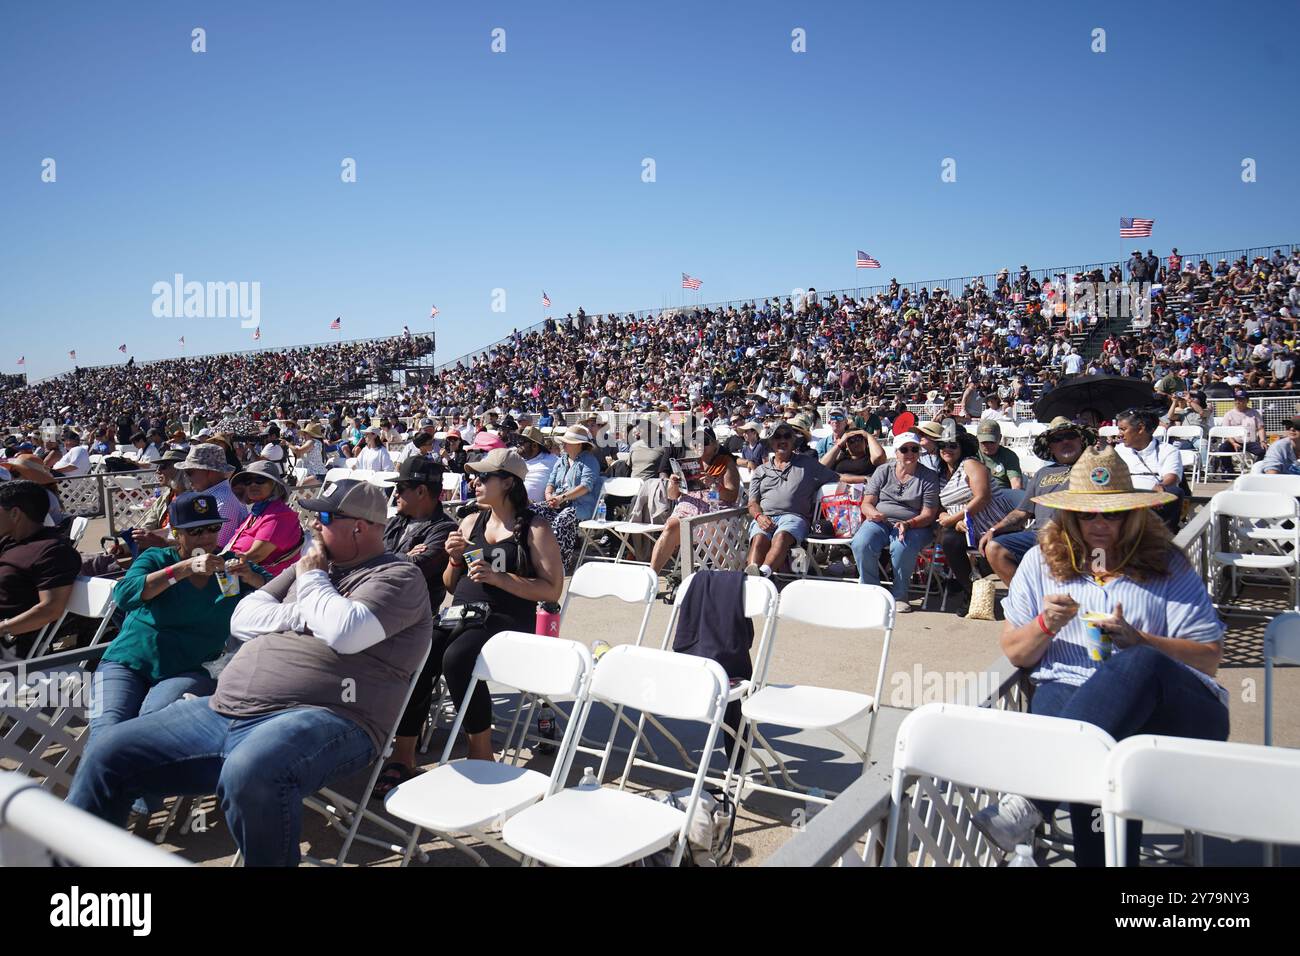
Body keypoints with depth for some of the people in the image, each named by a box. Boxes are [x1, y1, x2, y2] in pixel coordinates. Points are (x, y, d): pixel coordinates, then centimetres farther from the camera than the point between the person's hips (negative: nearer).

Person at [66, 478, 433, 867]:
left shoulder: (398, 576, -2)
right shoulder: (314, 564, 22)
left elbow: (345, 633, -20)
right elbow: (242, 618, 16)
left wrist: (311, 578, -2)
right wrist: (303, 615, -2)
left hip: (317, 719, -8)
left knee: (249, 776, -39)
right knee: (110, 753, 4)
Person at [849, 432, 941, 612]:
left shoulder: (929, 477, 5)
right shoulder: (882, 472, 11)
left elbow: (928, 514, -2)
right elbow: (866, 503, 7)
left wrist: (908, 524, -22)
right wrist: (873, 513, -18)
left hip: (913, 525, -2)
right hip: (879, 522, 2)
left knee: (902, 548, -36)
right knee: (861, 544, -30)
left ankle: (899, 595, -15)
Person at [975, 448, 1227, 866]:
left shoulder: (1167, 565, 13)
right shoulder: (1041, 561, 17)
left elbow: (1209, 657, 8)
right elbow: (1013, 653, 17)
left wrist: (1137, 641, -10)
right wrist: (1044, 625, -5)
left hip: (1175, 707, 0)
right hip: (1068, 690, 1)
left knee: (1138, 665, -39)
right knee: (1100, 755, -39)